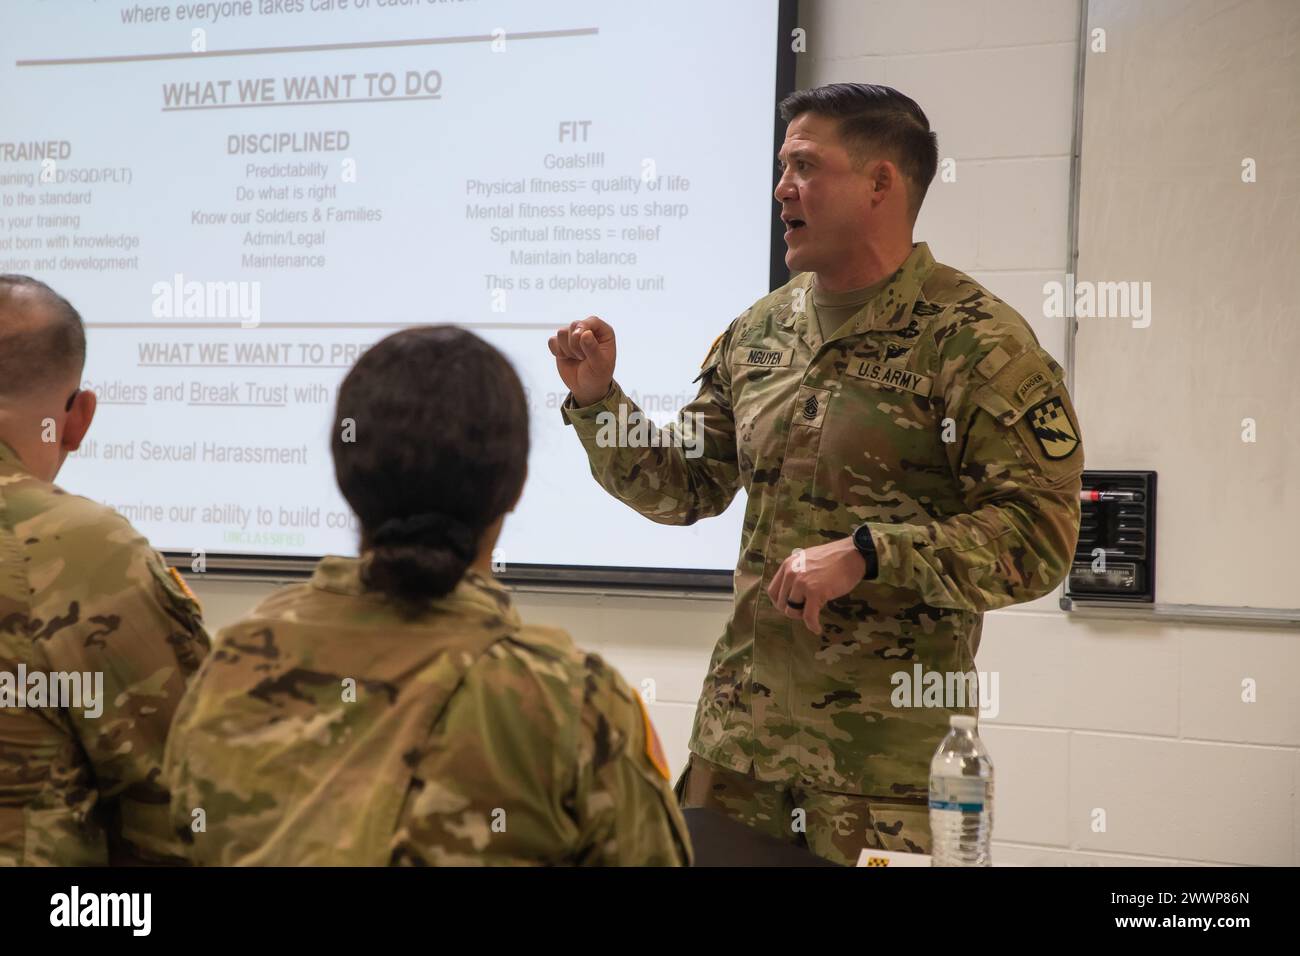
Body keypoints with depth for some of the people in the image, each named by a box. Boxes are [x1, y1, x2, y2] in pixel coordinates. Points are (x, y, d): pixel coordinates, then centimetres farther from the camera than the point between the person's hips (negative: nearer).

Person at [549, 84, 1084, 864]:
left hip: (888, 738, -6)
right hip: (741, 716, 6)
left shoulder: (975, 341, -10)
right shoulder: (758, 333, 10)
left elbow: (1041, 534, -16)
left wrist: (864, 554, -22)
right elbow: (683, 489, 17)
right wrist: (597, 397, 3)